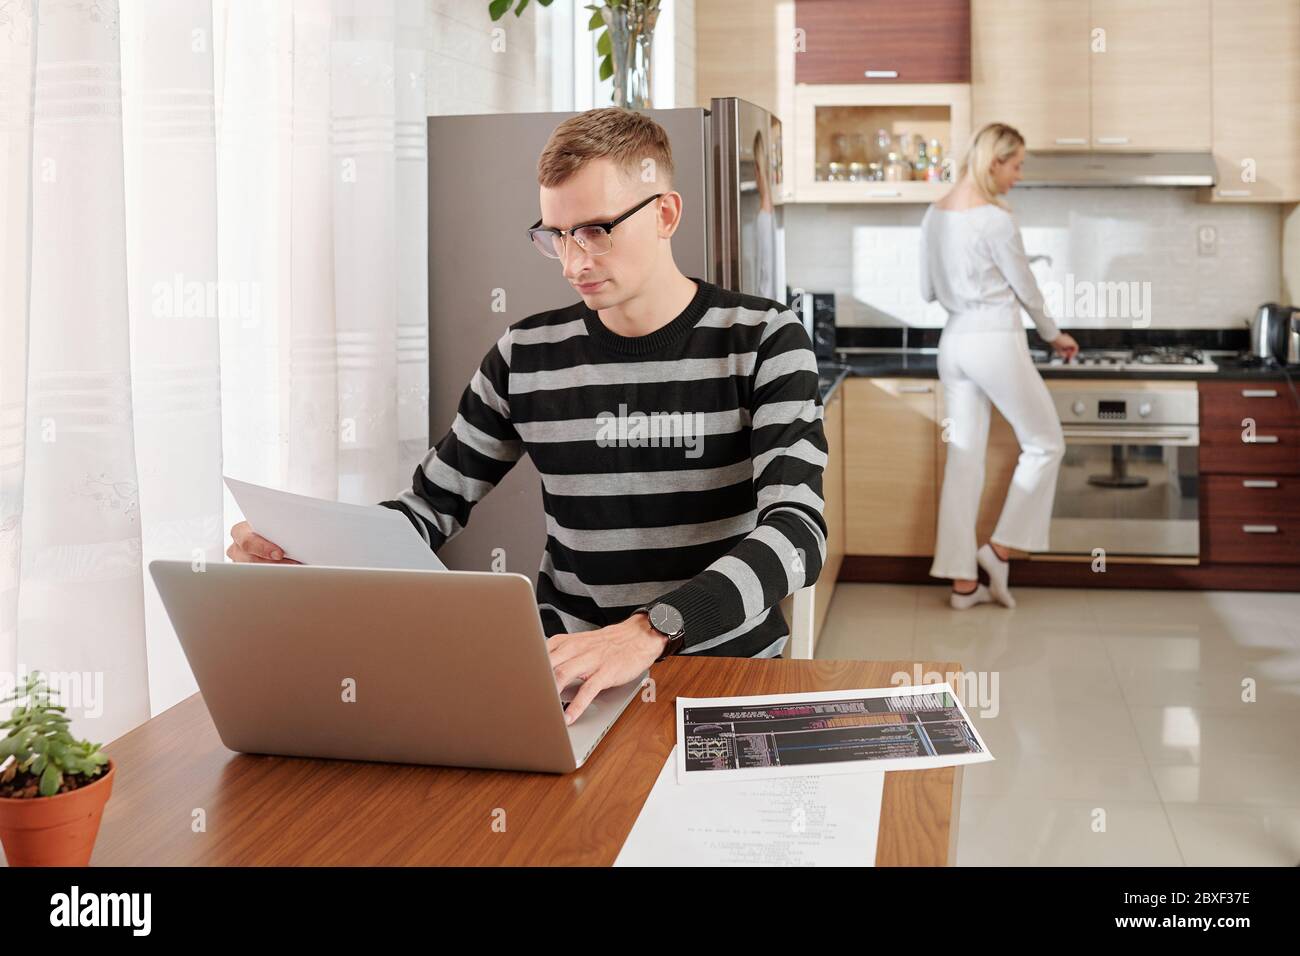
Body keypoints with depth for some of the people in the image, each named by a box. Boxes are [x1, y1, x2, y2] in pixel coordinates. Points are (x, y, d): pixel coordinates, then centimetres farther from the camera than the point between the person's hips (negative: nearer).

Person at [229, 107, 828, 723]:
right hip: (570, 672, 4)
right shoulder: (526, 356, 5)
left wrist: (650, 630, -37)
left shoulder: (763, 341, -5)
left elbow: (797, 531, -19)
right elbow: (433, 504, 13)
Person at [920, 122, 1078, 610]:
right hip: (997, 343, -7)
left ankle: (962, 580, 8)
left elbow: (928, 291, 13)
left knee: (964, 456, 7)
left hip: (954, 344, 7)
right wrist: (1054, 335, 12)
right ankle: (1001, 547, 11)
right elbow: (1026, 290, -5)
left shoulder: (934, 216, 6)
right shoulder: (996, 220, -15)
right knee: (1044, 444, 12)